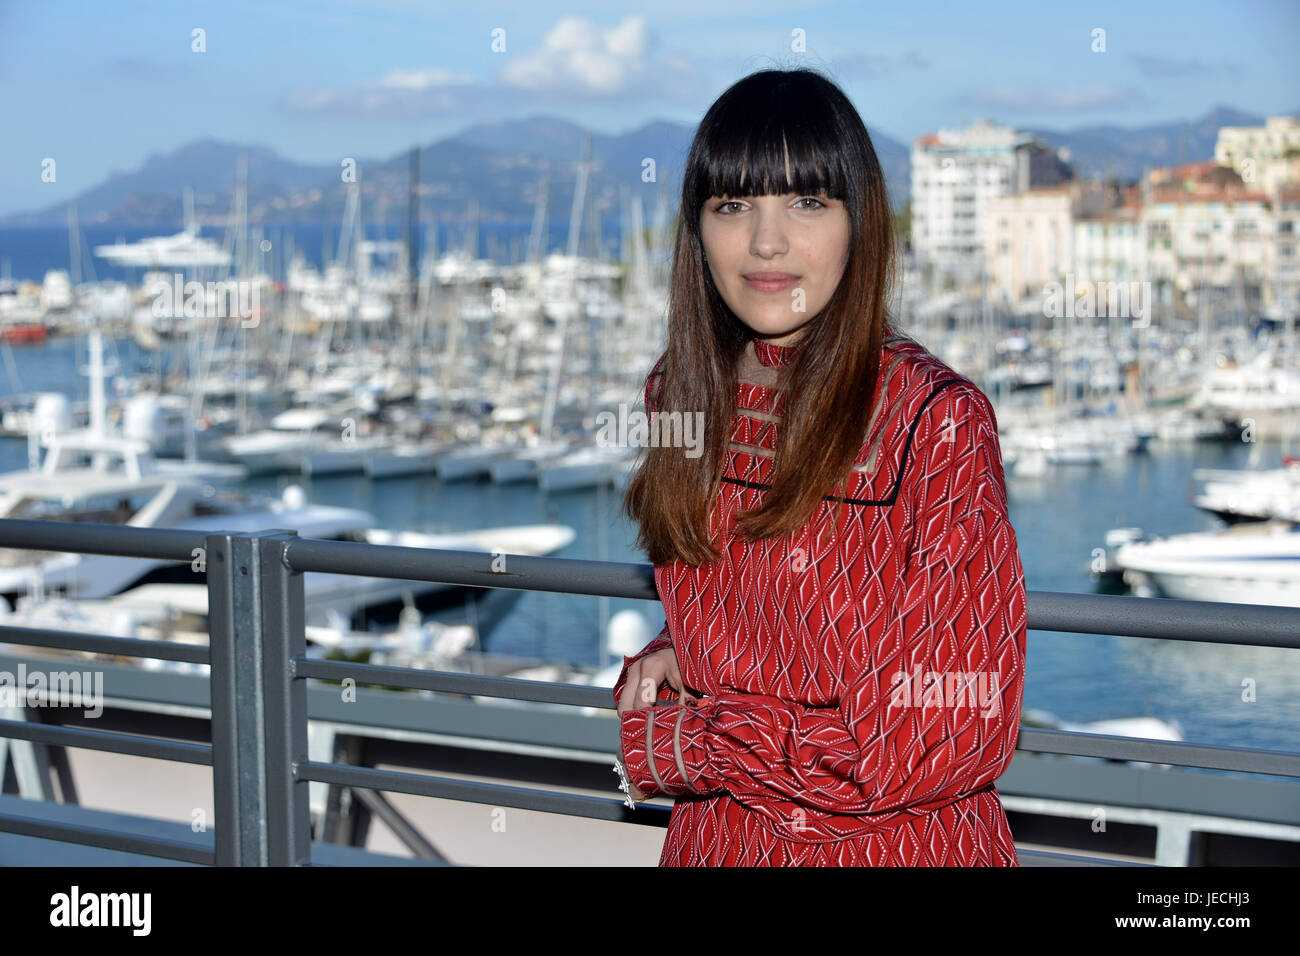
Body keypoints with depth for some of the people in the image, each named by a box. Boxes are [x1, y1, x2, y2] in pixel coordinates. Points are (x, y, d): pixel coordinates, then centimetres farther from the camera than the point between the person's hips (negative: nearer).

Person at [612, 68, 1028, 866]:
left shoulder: (938, 419, -19)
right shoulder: (680, 393, -2)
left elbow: (950, 738, -21)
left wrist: (666, 744, -17)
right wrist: (667, 655, -8)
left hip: (894, 845, -5)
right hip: (713, 837, 5)